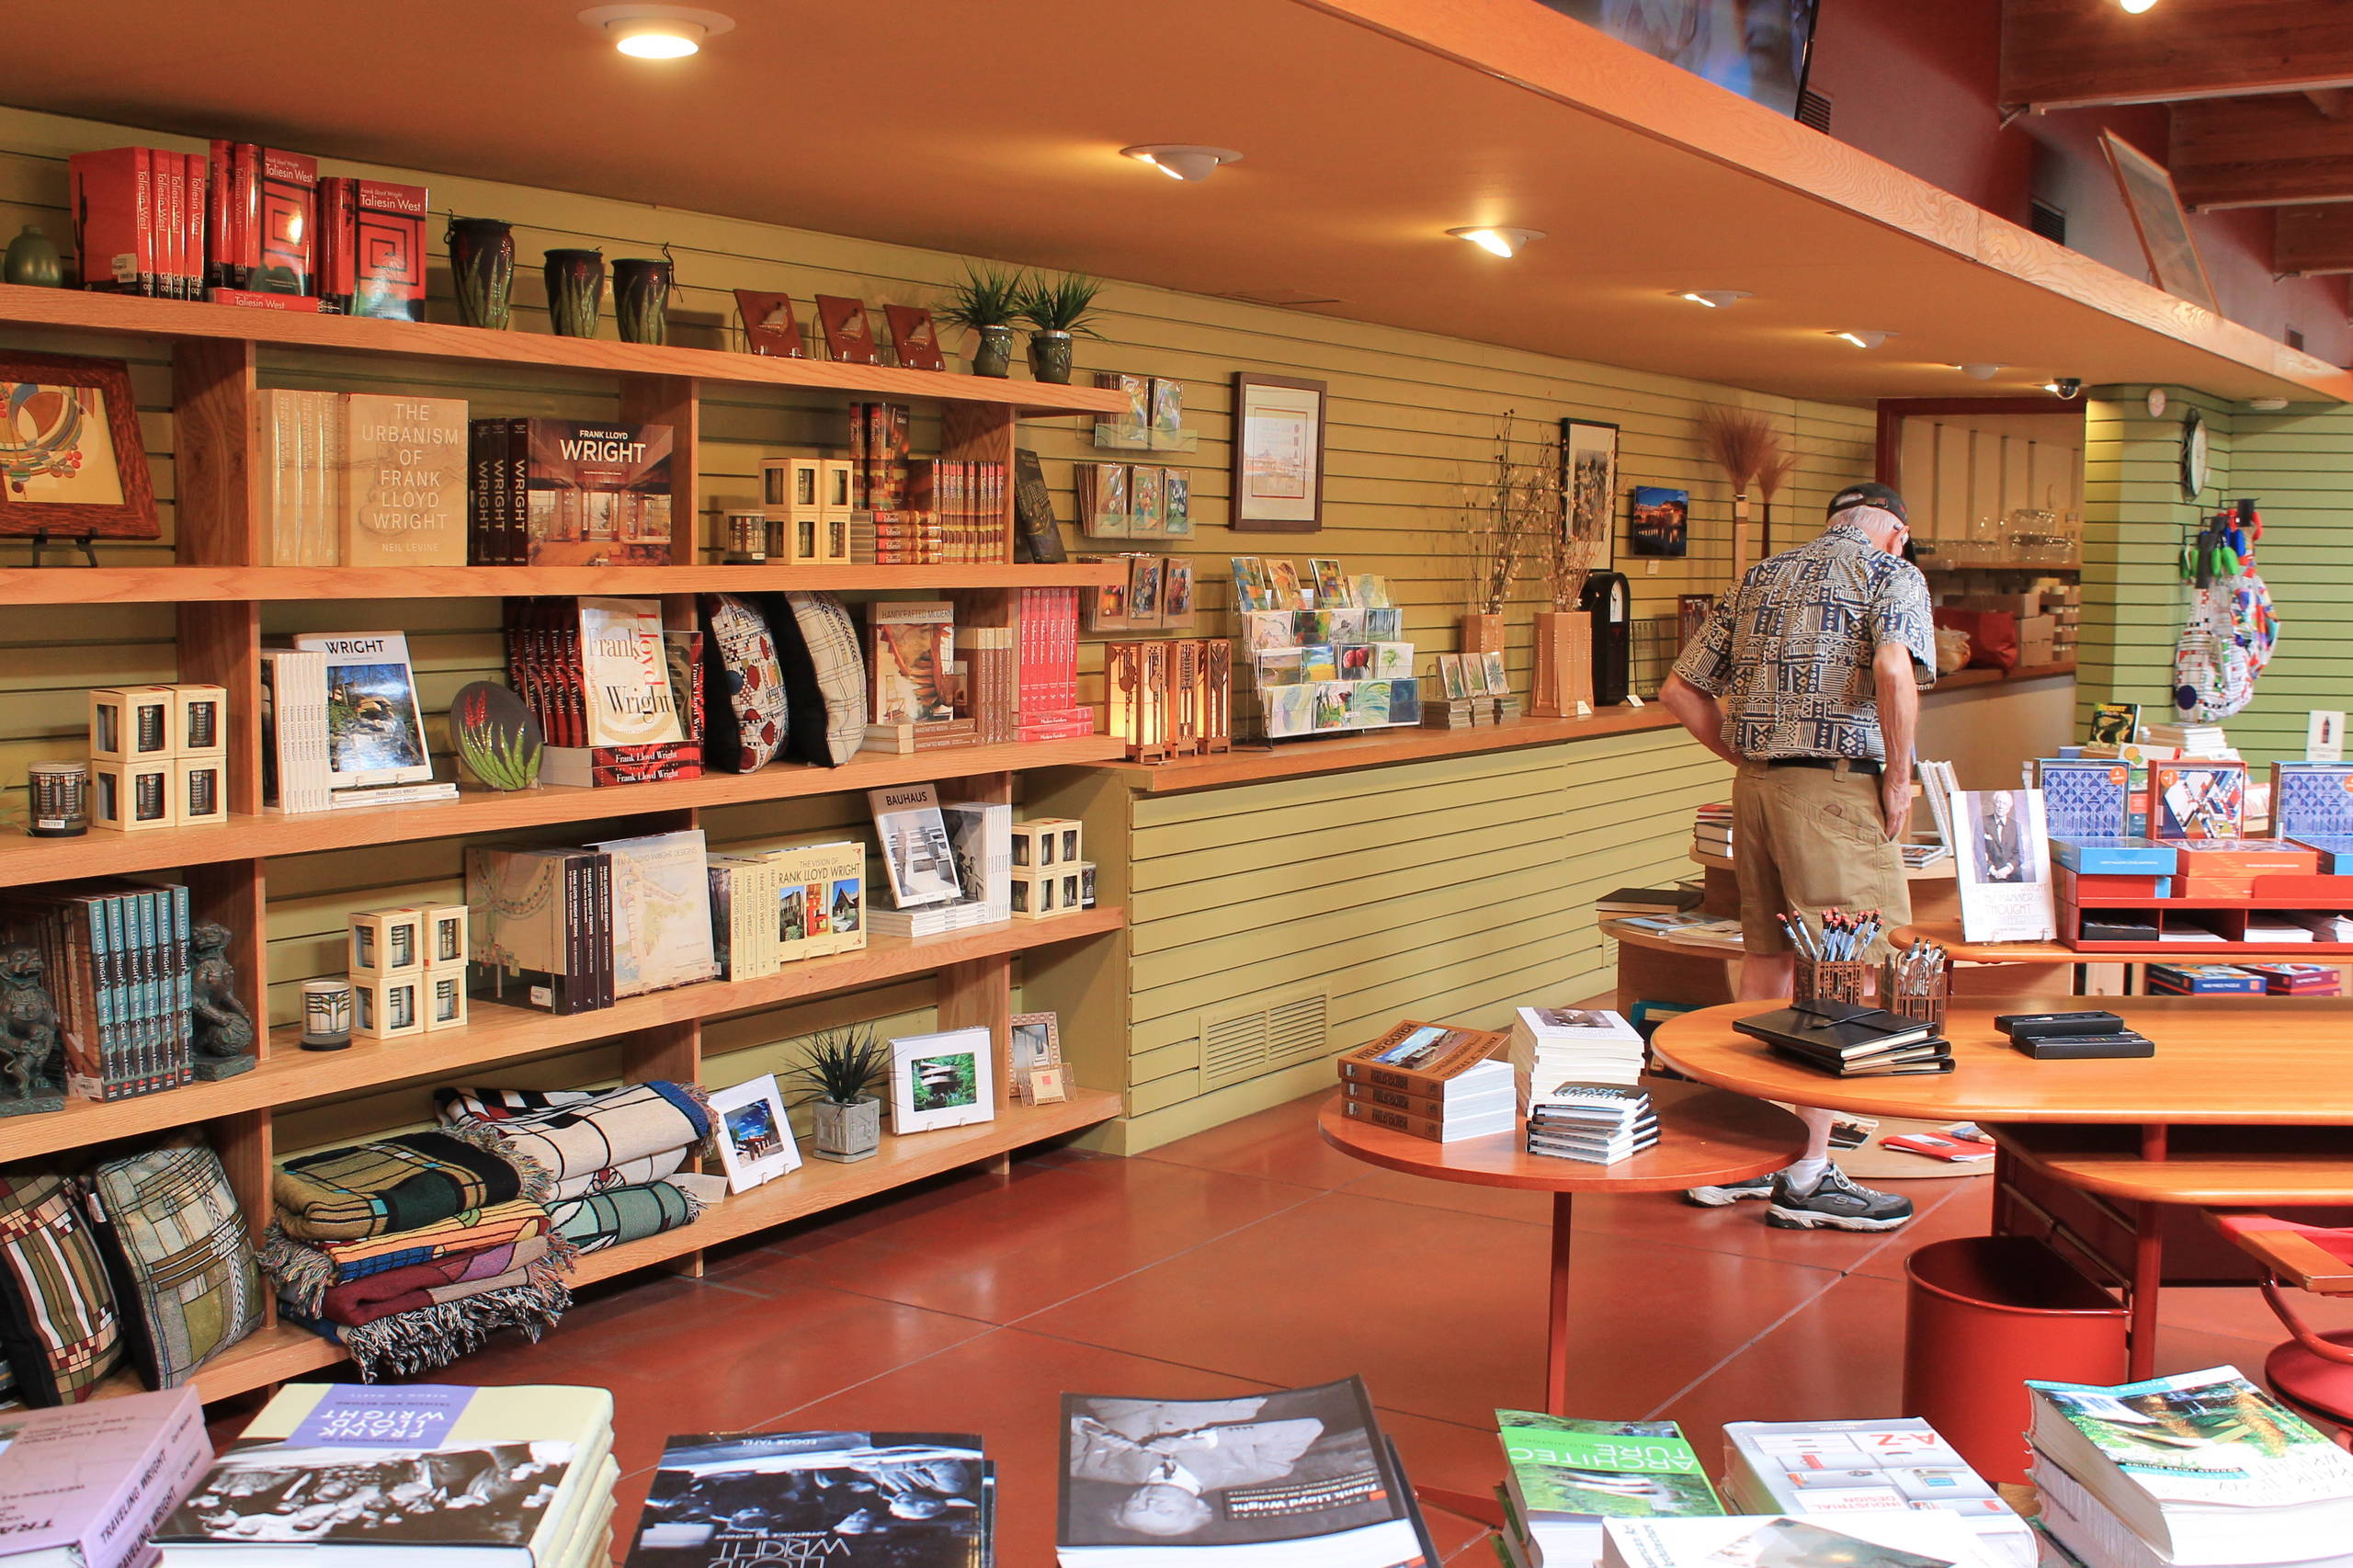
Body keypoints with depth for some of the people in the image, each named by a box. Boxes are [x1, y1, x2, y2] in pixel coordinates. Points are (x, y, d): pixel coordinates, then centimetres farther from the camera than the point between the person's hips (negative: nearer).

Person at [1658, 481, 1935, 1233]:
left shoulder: (1760, 578, 19)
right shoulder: (1893, 574, 0)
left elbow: (1680, 690, 17)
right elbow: (1893, 670, -20)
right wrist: (1899, 775, -10)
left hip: (1756, 785, 7)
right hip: (1837, 787, -7)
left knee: (1765, 971, 15)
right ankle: (1807, 1176, 1)